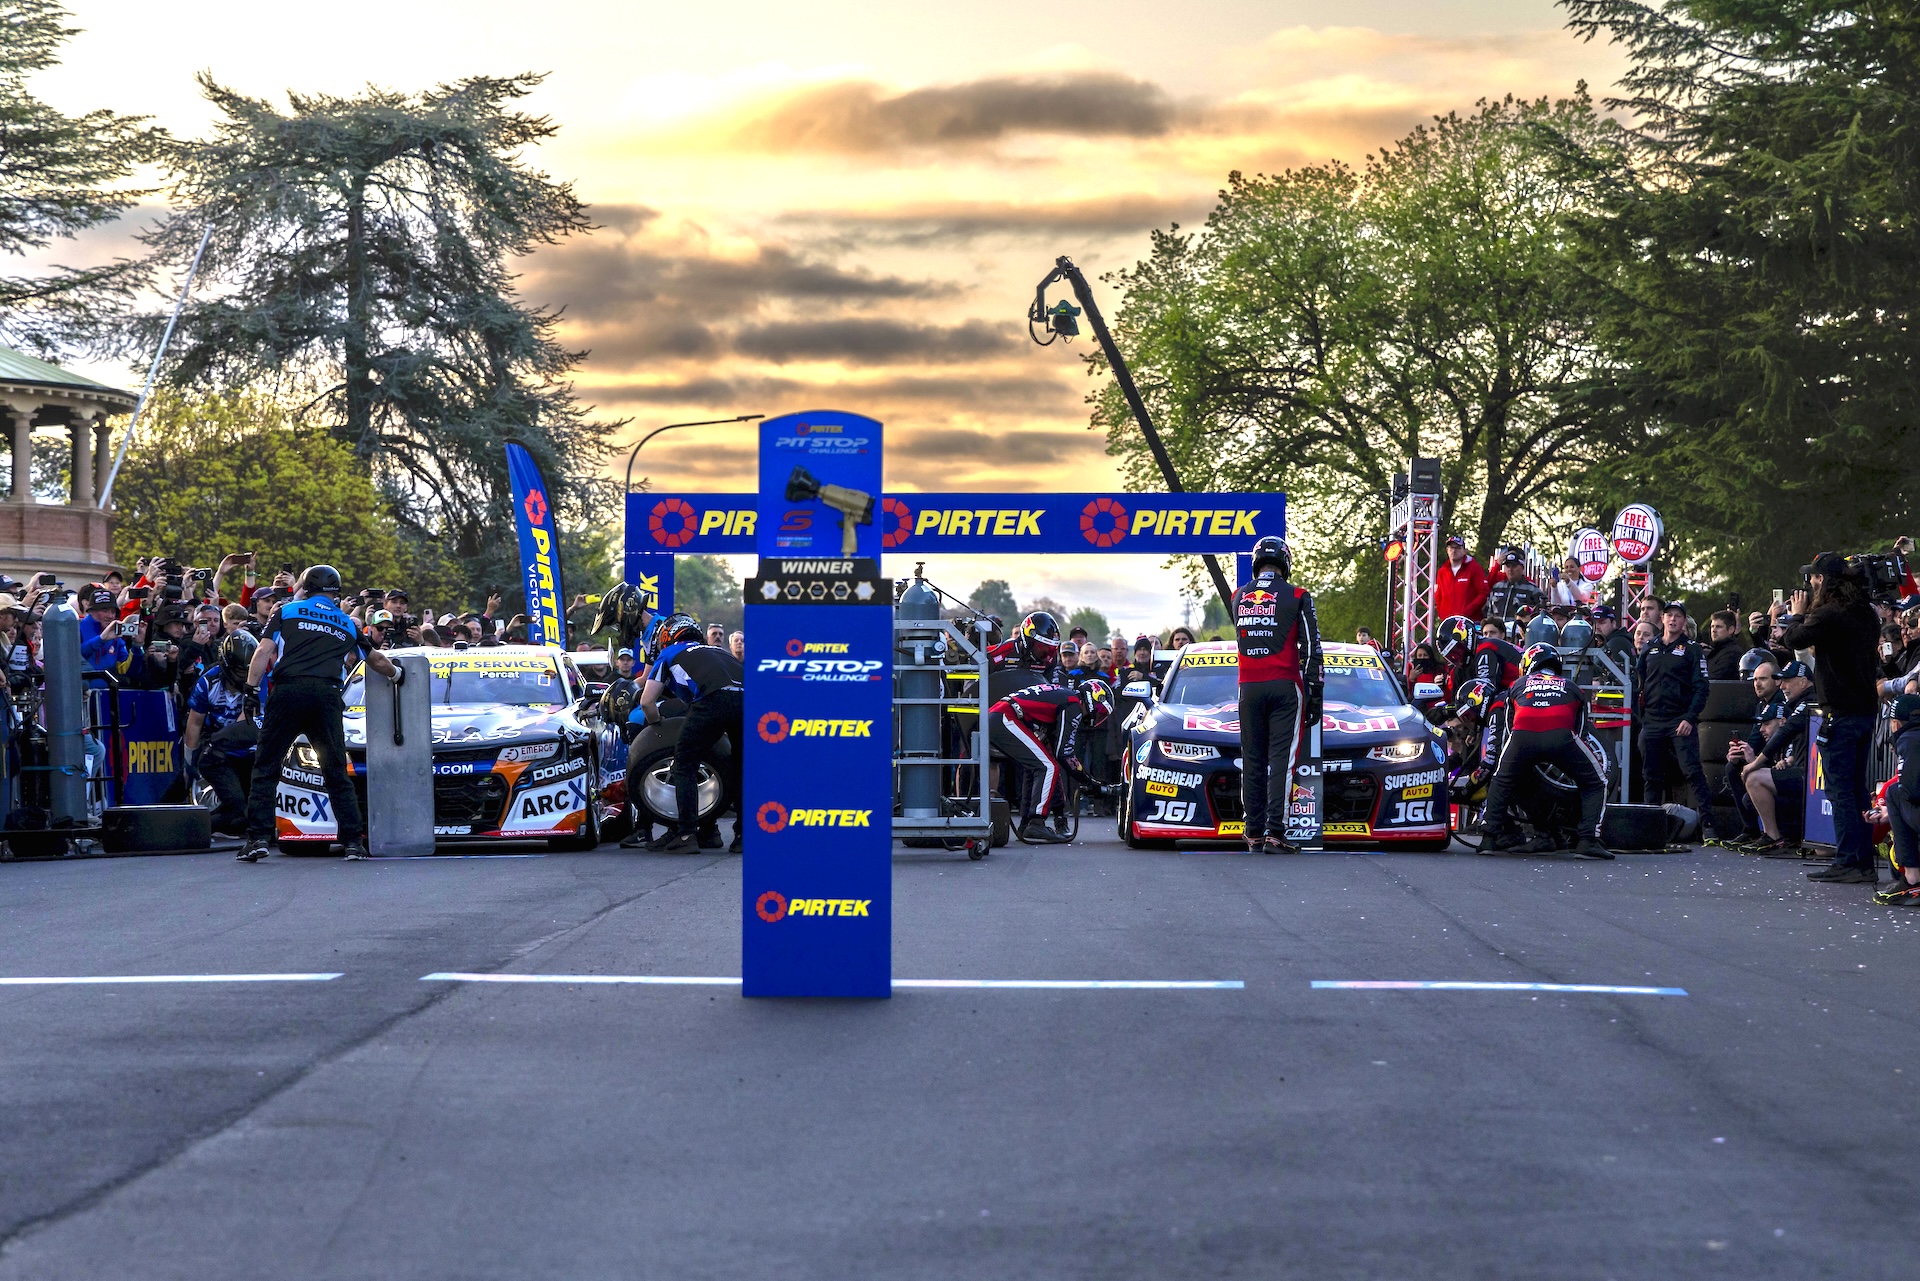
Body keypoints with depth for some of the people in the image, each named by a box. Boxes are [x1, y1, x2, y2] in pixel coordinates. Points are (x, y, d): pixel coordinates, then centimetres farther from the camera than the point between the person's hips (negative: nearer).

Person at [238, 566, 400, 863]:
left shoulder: (286, 611, 16)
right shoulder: (347, 624, 24)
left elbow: (263, 652, 3)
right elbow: (377, 661, 36)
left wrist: (251, 688, -1)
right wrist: (397, 674, 56)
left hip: (289, 692, -2)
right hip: (328, 696, 2)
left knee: (265, 768, 3)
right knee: (337, 772, 11)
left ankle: (258, 838, -8)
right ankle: (353, 841, 6)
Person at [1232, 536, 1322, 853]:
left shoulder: (1238, 598, 9)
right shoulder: (1296, 597, -2)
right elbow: (1311, 648, -4)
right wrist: (1315, 691, 0)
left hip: (1249, 687, 3)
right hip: (1285, 685, -3)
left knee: (1252, 760, 9)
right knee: (1281, 758, -5)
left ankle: (1254, 833, 9)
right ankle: (1275, 832, -13)